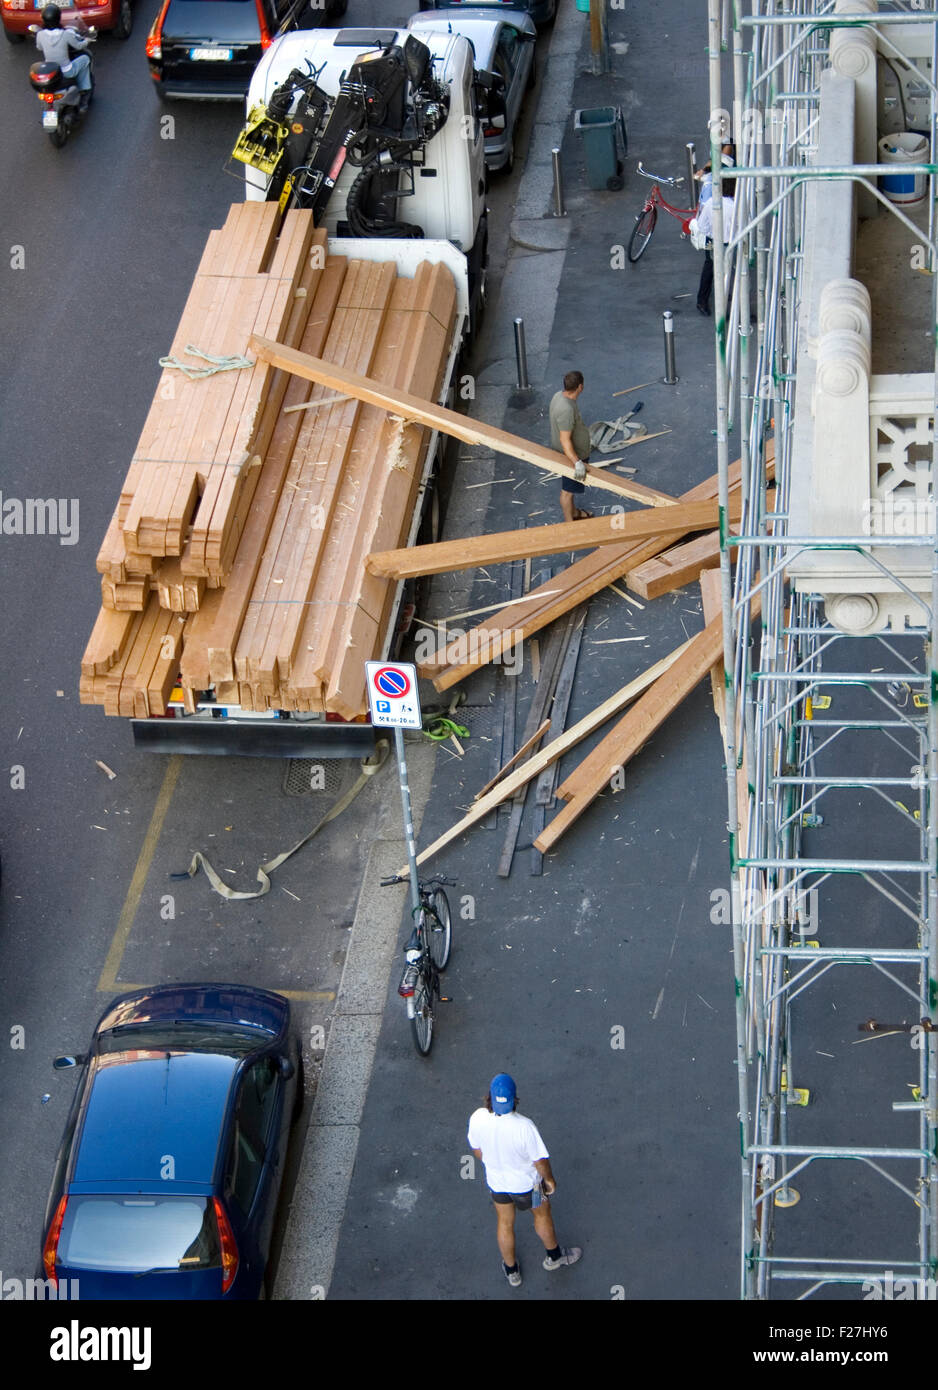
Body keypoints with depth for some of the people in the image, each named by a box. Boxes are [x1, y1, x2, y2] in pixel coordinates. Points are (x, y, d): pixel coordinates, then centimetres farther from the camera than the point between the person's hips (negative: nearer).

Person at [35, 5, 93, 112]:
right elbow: (78, 46, -2)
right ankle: (84, 92, 26)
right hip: (66, 72, -4)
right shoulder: (66, 34, -20)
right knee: (85, 59, 22)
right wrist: (86, 41, 21)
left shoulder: (40, 35, -12)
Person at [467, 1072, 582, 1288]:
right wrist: (549, 1179, -2)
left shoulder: (477, 1118, -27)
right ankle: (554, 1256, 53)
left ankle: (511, 1271, 48)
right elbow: (540, 1160, -23)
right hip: (526, 1183, -3)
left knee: (505, 1223, 27)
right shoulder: (524, 1127, -38)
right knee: (542, 1215, 28)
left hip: (496, 1180, 3)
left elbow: (477, 1150, -6)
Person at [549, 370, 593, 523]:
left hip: (572, 454, 9)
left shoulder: (559, 395, -6)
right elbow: (565, 440, -34)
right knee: (568, 490, 10)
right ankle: (569, 523, 27)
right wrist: (577, 462, -35)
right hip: (571, 456, -9)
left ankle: (574, 512, 48)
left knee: (570, 488, 28)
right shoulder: (567, 410, -37)